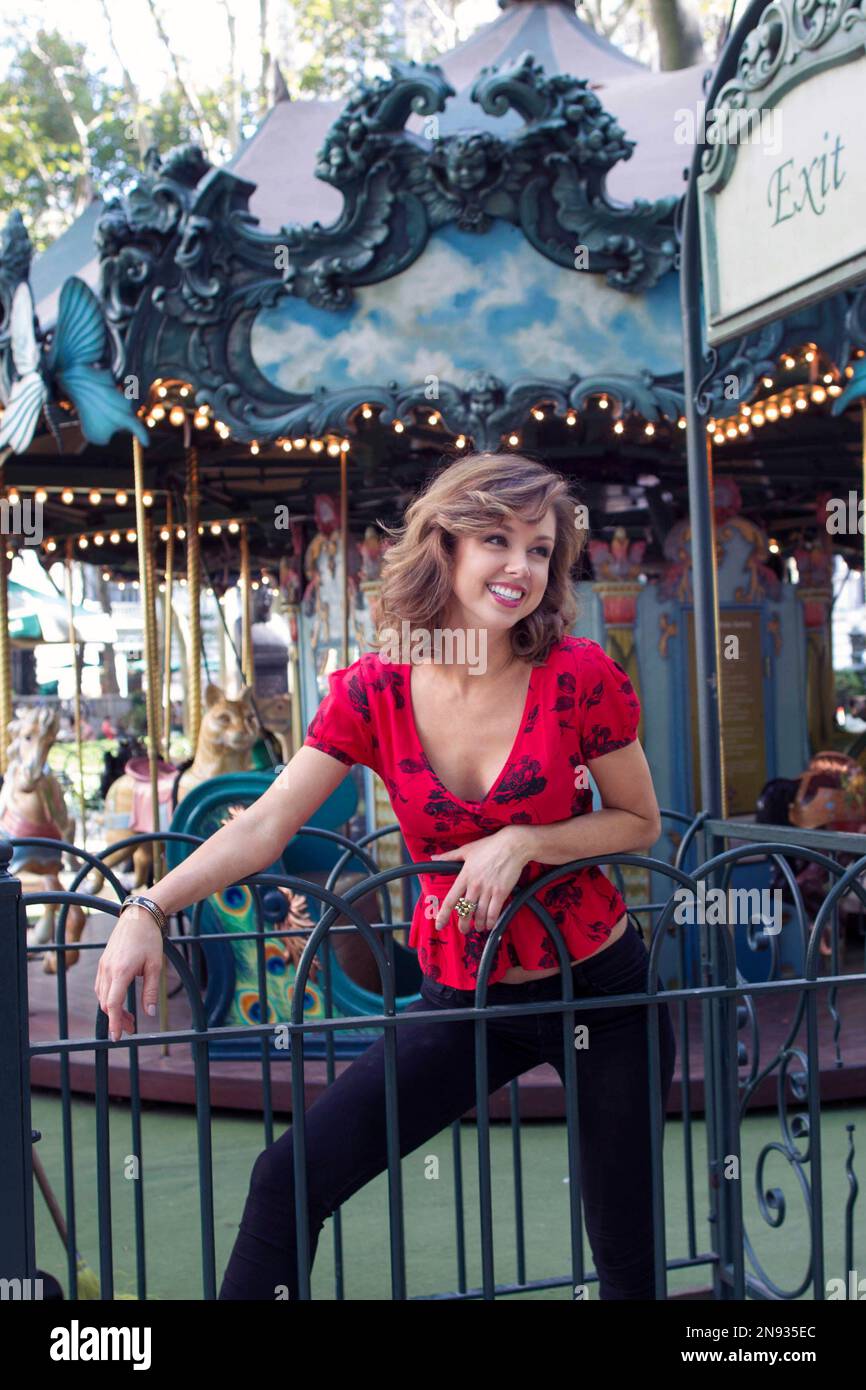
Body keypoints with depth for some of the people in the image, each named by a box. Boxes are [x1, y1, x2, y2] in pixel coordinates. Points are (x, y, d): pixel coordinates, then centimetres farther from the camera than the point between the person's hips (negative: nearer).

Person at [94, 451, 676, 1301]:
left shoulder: (579, 675, -14)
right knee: (291, 1178, -6)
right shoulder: (375, 690, -8)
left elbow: (639, 823, -3)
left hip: (599, 991, -2)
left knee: (628, 1257, 8)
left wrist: (525, 842, -20)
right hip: (463, 997, 2)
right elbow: (265, 826, -12)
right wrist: (148, 909, -25)